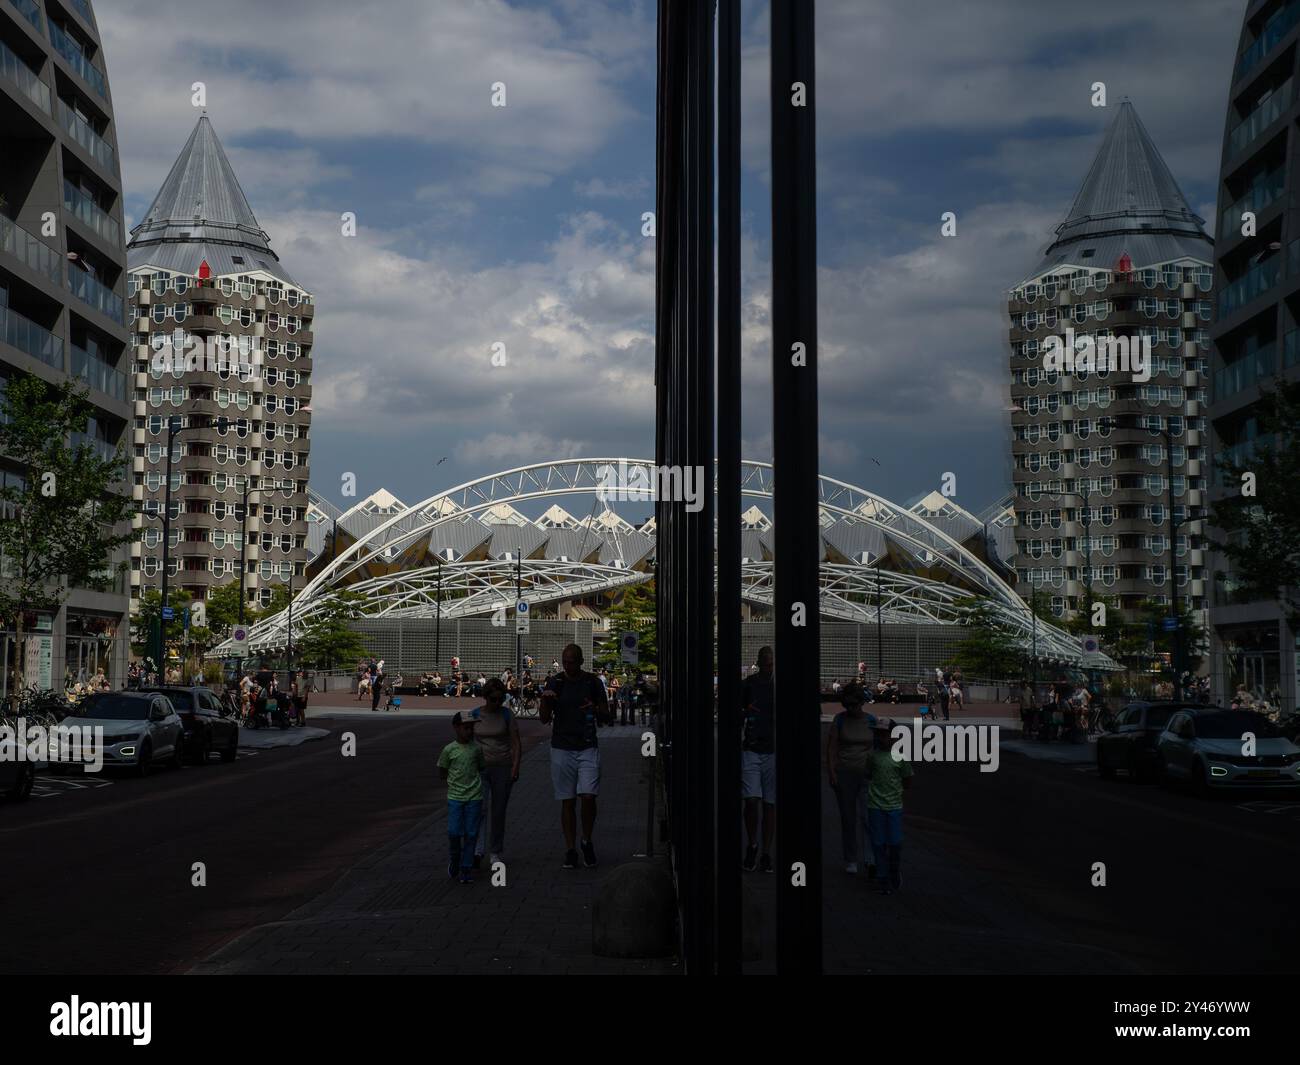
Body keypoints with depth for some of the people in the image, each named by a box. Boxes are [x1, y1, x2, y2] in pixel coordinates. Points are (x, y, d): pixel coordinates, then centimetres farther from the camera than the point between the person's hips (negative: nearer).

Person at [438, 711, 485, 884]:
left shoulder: (477, 748, 1)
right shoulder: (449, 749, -4)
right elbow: (441, 771, 6)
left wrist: (474, 782, 5)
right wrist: (455, 780, 3)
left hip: (474, 797, 1)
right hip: (455, 797, -1)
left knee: (471, 834, 2)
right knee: (454, 832, -7)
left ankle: (466, 868, 11)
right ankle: (454, 858, 21)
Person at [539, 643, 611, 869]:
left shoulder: (593, 683, 2)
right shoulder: (555, 683, 2)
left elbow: (607, 716, 7)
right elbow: (544, 719, 3)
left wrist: (596, 709, -15)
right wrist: (545, 699, -16)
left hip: (588, 748, -1)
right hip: (562, 748, 1)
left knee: (588, 797, -12)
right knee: (567, 801, 4)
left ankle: (587, 841, 11)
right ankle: (570, 849, 12)